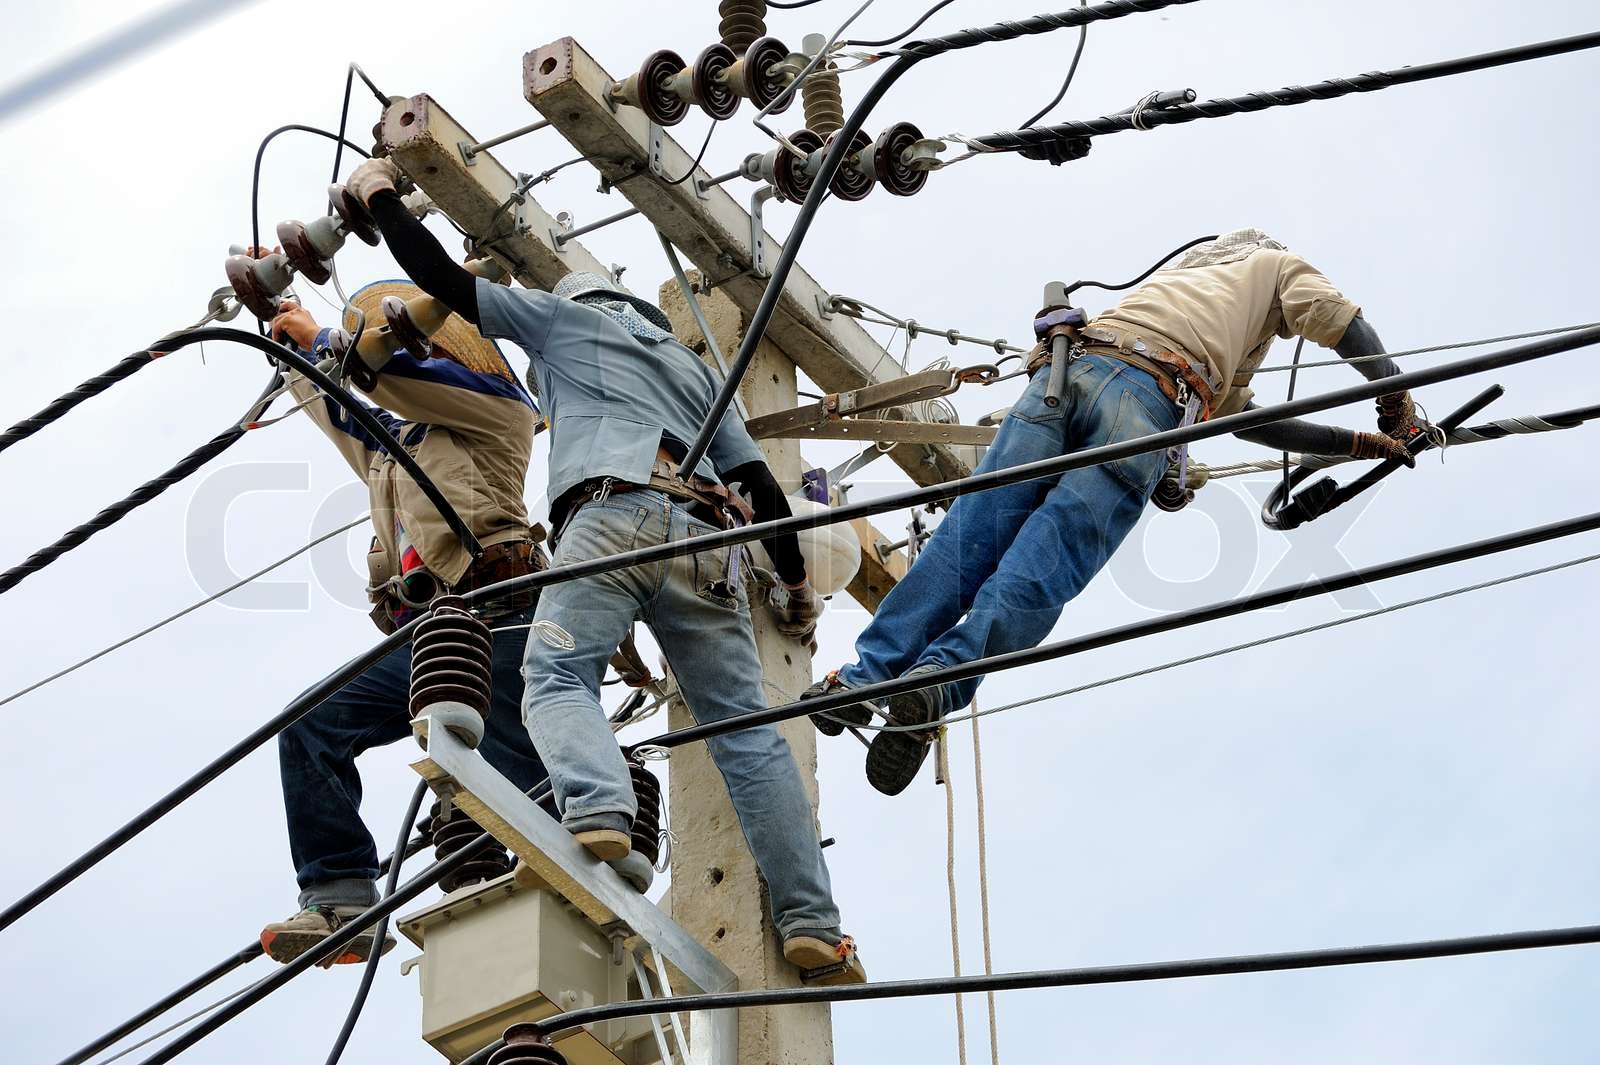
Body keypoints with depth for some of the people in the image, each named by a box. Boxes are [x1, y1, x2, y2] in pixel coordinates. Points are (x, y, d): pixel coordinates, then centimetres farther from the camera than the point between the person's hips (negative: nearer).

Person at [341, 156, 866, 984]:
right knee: (746, 727, 2)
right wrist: (796, 582, 36)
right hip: (705, 538, 4)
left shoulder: (564, 315, 26)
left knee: (557, 678, -10)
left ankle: (599, 814, -42)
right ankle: (812, 925, -8)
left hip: (612, 513, -4)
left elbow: (443, 280, 20)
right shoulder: (692, 366, 37)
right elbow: (759, 483, 29)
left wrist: (379, 195, 34)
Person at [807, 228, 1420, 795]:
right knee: (1047, 561, -16)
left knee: (970, 534, -7)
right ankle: (940, 680, -33)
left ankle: (868, 674, -21)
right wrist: (1395, 396, 27)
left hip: (1064, 369, 5)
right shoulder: (1276, 265, 35)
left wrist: (1355, 442, 47)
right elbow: (1337, 319, 15)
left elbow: (1239, 416, 48)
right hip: (1150, 394, -5)